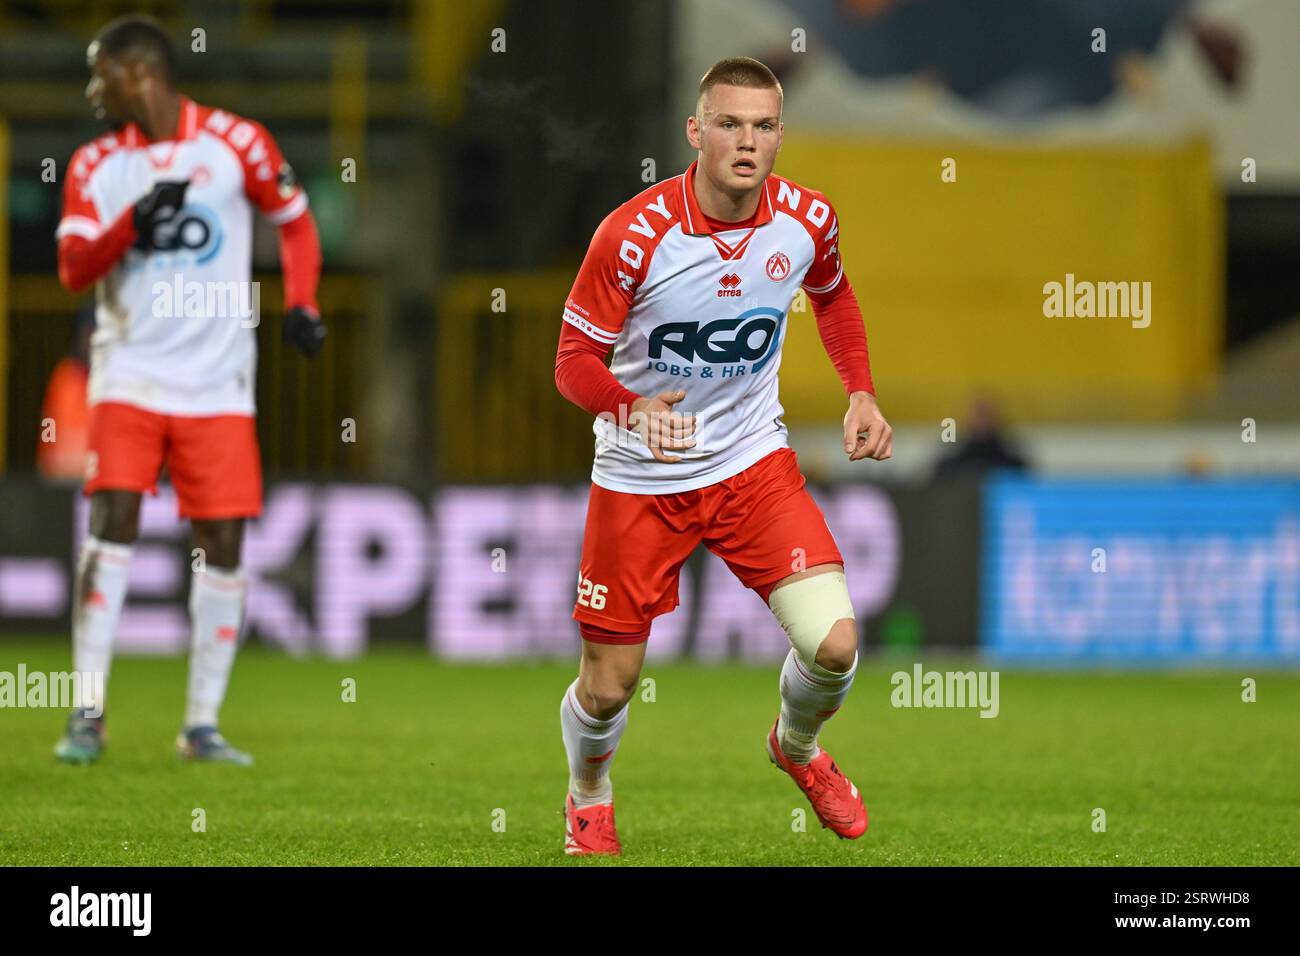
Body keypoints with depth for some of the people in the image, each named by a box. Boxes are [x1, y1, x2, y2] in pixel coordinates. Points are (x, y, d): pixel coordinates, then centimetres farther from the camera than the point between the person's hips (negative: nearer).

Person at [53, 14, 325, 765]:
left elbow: (296, 220, 11)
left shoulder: (236, 143, -1)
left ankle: (203, 725, 8)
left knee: (223, 544, -1)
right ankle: (88, 715, -8)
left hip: (217, 384, 0)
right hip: (129, 373, 0)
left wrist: (302, 304, -3)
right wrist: (132, 225, -21)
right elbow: (73, 268, -4)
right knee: (113, 525, -12)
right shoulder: (96, 166, 4)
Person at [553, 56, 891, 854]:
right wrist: (634, 410, -34)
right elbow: (575, 360, -14)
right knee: (608, 686, 3)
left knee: (834, 643, -15)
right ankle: (589, 800, 39)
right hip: (639, 480, -2)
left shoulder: (807, 220, -9)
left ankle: (798, 748, 21)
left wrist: (861, 392, 4)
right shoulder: (634, 235, -21)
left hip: (754, 461, 2)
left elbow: (833, 294, 16)